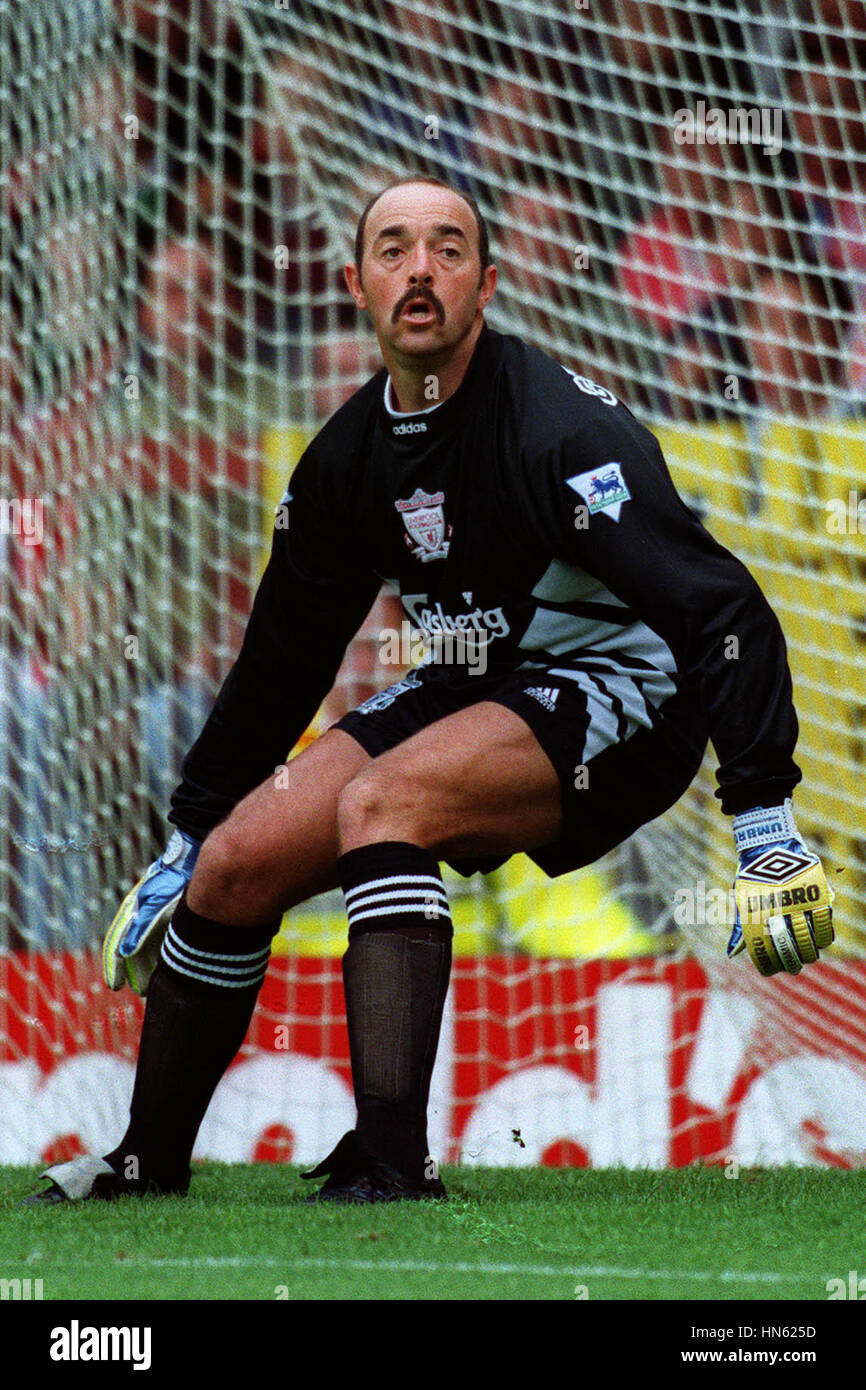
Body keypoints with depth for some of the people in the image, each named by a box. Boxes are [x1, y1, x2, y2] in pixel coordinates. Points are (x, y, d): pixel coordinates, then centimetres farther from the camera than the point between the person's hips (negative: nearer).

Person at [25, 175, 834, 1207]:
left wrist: (763, 817, -35)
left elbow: (717, 607, -27)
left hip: (613, 700, -7)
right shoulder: (347, 457, 2)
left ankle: (392, 1160, -36)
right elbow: (281, 659, 15)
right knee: (234, 868, -3)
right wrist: (185, 843, 19)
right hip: (469, 693, 8)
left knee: (378, 801, -31)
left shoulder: (557, 427, -21)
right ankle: (148, 1161, 18)